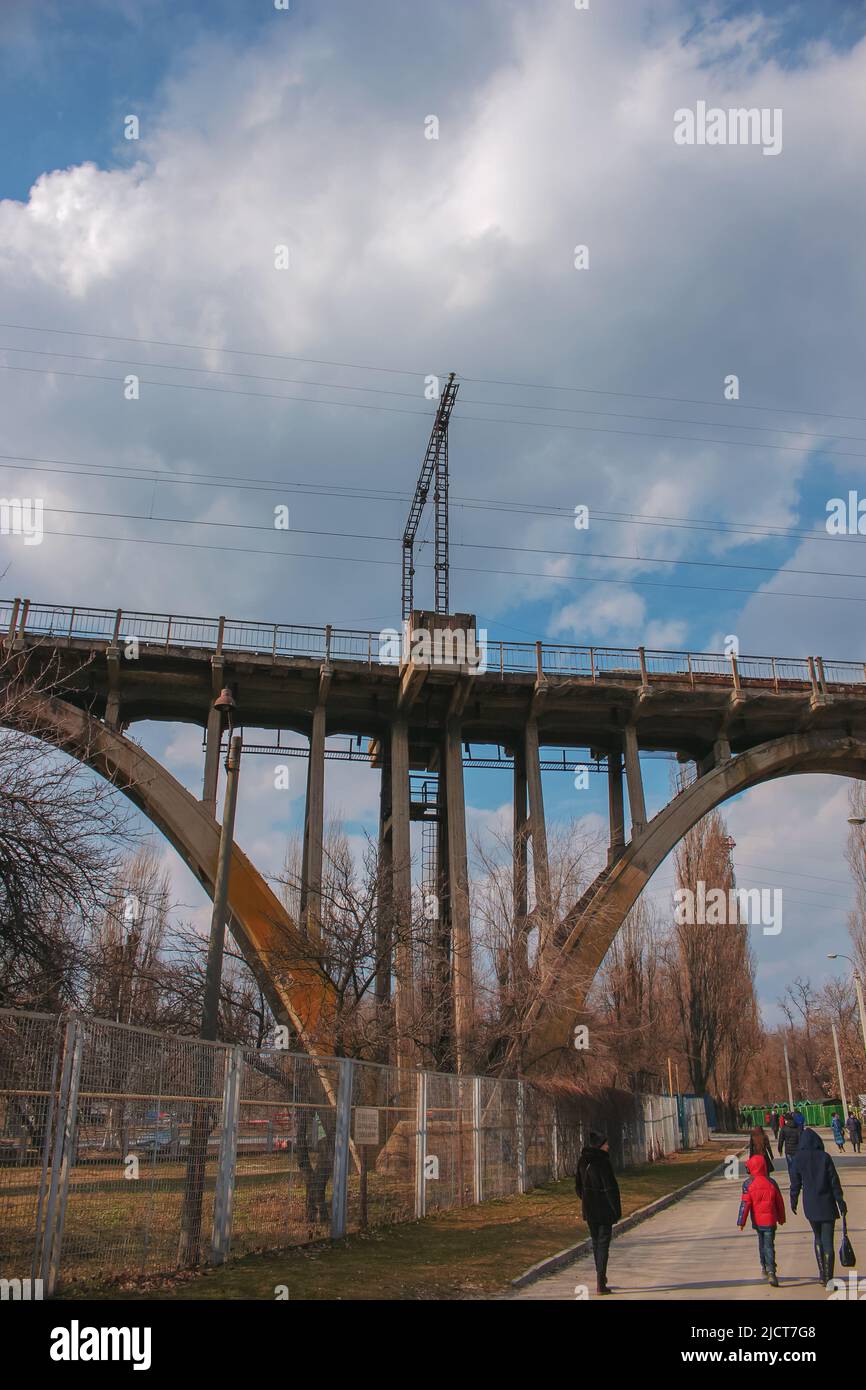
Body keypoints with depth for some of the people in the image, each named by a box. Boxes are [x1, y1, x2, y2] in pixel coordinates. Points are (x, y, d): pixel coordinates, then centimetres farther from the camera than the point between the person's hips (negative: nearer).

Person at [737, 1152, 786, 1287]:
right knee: (769, 1246, -2)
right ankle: (771, 1272, -18)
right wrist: (781, 1218, 21)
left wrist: (741, 1221, -7)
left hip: (757, 1221, 0)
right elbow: (779, 1202, 6)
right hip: (770, 1220, 0)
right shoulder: (771, 1182, -3)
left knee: (761, 1244, 21)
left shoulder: (748, 1184, -9)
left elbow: (745, 1204, -12)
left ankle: (764, 1268, 34)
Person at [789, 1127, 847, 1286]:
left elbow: (795, 1183, 0)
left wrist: (793, 1201, 12)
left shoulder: (798, 1159, -4)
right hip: (827, 1205, -2)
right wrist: (841, 1202, -1)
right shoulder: (825, 1157, -8)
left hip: (810, 1206, 2)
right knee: (828, 1241, 4)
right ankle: (828, 1278, 1)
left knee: (818, 1238, 21)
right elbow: (834, 1182, -9)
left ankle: (822, 1274, 17)